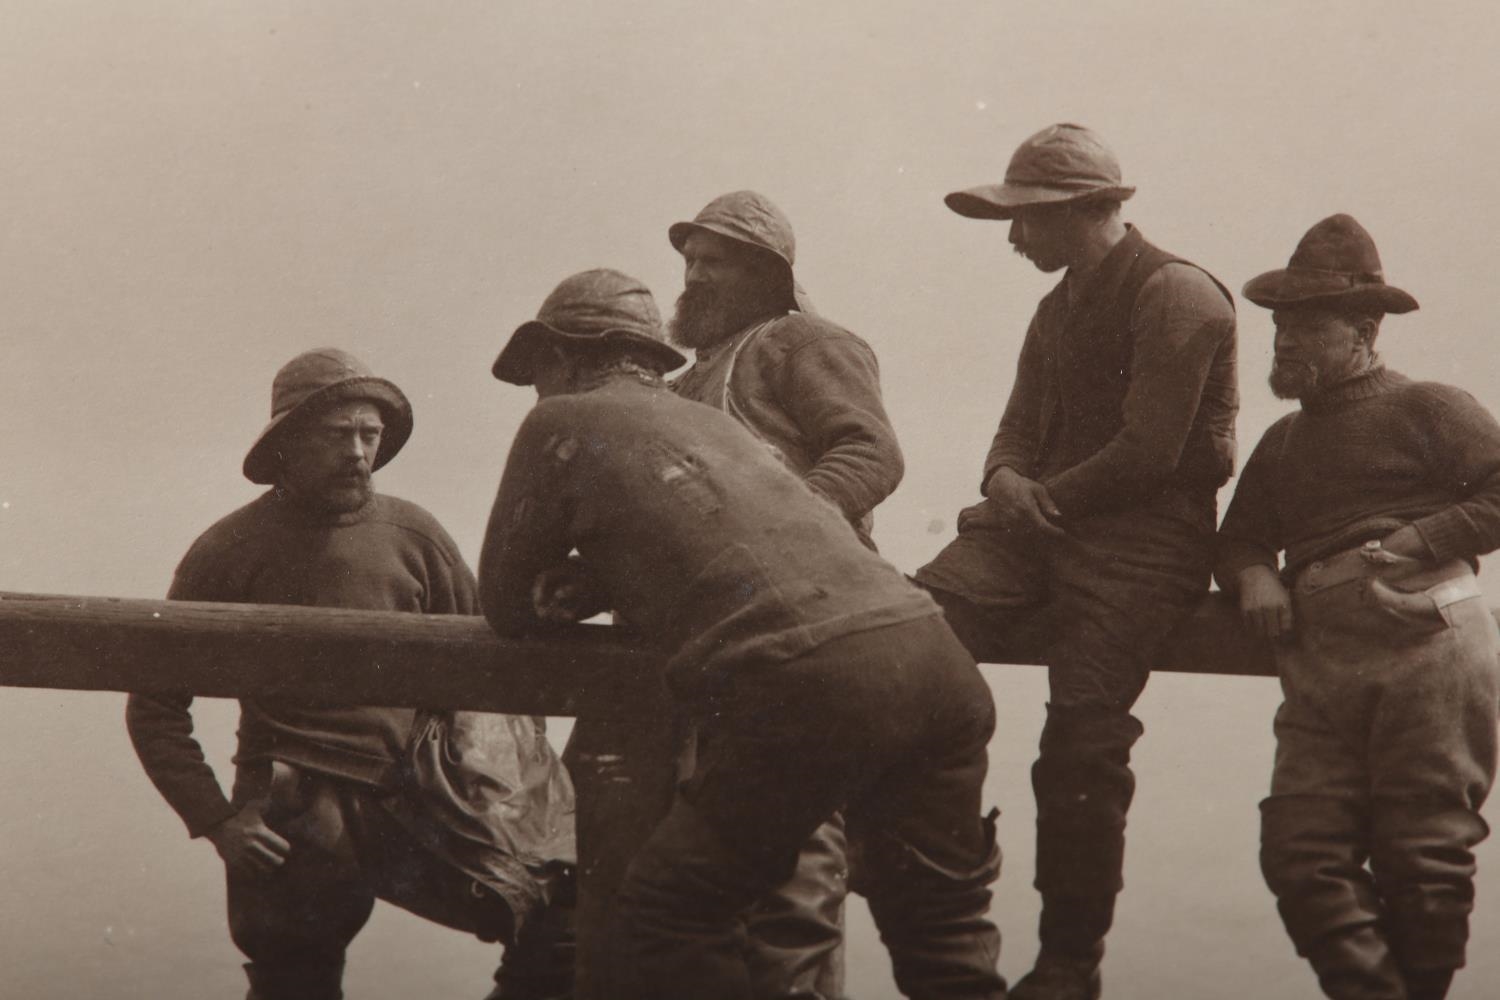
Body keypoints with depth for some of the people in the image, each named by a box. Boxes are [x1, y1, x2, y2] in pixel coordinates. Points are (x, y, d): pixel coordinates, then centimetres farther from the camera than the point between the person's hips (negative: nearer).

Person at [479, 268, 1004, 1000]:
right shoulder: (709, 418, 32)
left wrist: (566, 590, 38)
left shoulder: (560, 424, 12)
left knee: (669, 913, 10)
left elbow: (506, 608, 18)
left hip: (806, 684, -7)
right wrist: (594, 583, 23)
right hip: (927, 647, 7)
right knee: (941, 936, 16)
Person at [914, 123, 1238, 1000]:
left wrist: (1036, 500, -6)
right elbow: (1021, 426, 22)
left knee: (1081, 744, -16)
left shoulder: (1177, 295, -6)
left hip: (1147, 538, -8)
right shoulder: (1064, 304, 23)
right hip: (1048, 529, 8)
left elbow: (1148, 452, -13)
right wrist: (1005, 481, -2)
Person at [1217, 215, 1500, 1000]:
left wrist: (1413, 543, -12)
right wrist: (1253, 576, 7)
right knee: (1301, 852, -7)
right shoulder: (1283, 441, 27)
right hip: (1320, 668, 6)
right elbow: (1237, 538, 30)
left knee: (1422, 851, -4)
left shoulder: (1429, 409, 6)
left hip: (1427, 650, -6)